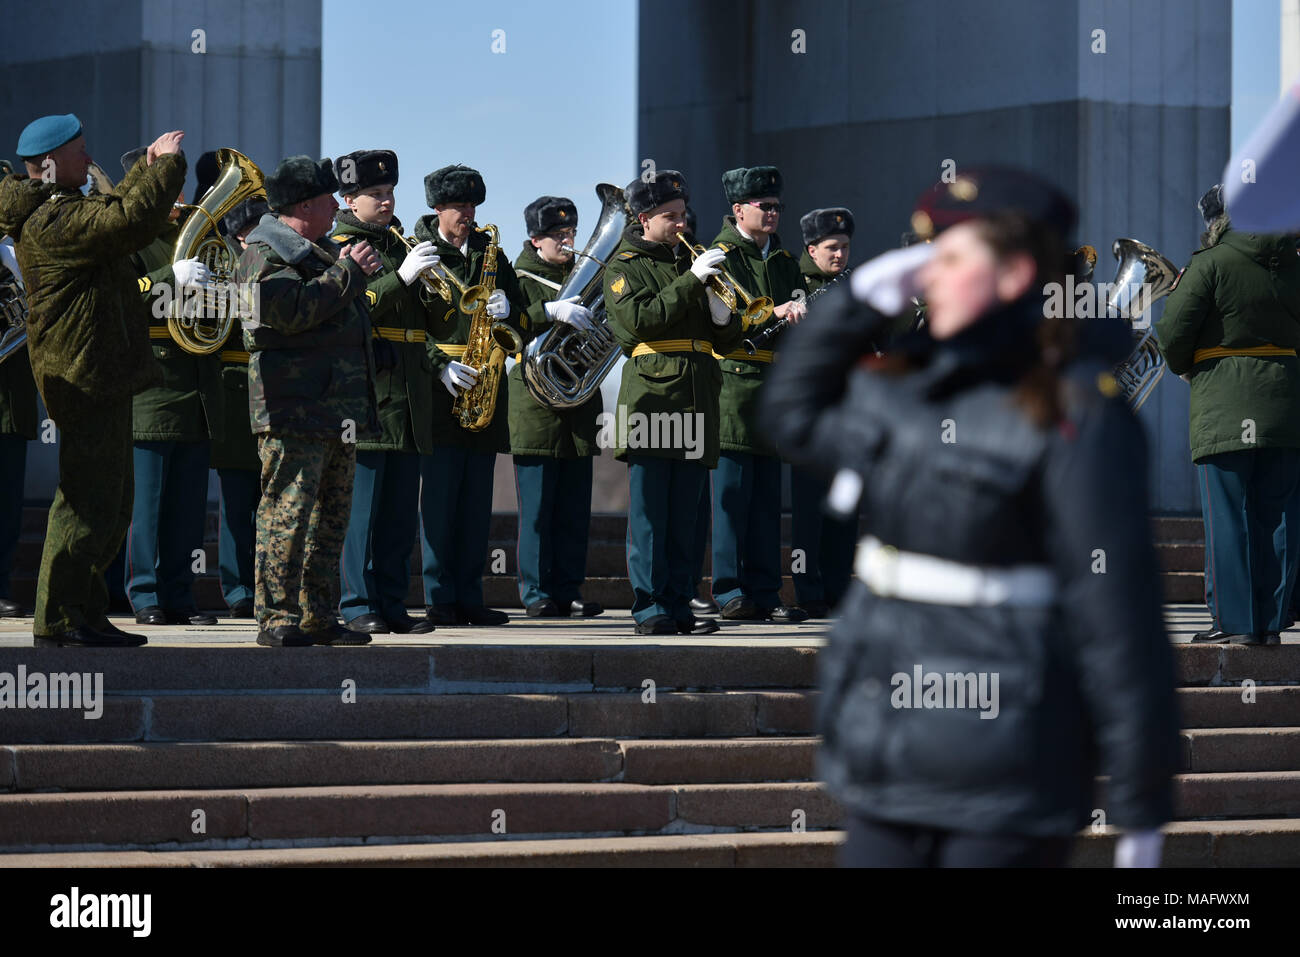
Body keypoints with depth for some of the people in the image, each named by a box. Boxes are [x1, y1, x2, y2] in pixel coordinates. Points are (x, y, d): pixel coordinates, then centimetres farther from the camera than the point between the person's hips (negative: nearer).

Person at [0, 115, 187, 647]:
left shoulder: (58, 210, 16)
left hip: (101, 376, 11)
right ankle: (57, 620, -5)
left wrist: (151, 168, 24)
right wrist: (167, 165, -16)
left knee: (109, 502, 15)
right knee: (88, 502, -8)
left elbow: (114, 215, 32)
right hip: (87, 377, -11)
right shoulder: (53, 220, -18)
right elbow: (132, 222, -28)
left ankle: (86, 612, 20)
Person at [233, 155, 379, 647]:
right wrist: (347, 272, -15)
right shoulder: (266, 251, -7)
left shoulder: (321, 250, 23)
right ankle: (277, 619, -9)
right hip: (295, 404, -10)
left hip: (339, 407, 10)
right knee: (288, 510, -10)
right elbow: (292, 311, -22)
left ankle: (318, 616, 14)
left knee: (331, 515, 10)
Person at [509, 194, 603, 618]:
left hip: (579, 403, 5)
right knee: (538, 507, -3)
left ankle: (568, 590, 11)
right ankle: (537, 594, 2)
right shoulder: (521, 278, -1)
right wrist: (550, 311, -29)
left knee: (575, 507, 5)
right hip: (536, 404, -5)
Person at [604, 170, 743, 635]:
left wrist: (722, 313, -2)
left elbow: (727, 342, 20)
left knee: (684, 513, 5)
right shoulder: (624, 266, 4)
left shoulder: (689, 261, 22)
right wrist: (692, 280, -15)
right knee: (649, 509, -6)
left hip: (695, 400, 5)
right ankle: (650, 608, -5)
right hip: (651, 396, -5)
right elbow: (640, 319, -15)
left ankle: (679, 604, 7)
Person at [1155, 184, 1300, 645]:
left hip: (1225, 405, -5)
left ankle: (1234, 621, -3)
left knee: (1227, 518, -1)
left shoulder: (1210, 264, -7)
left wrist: (1181, 365, 12)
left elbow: (1173, 335, -8)